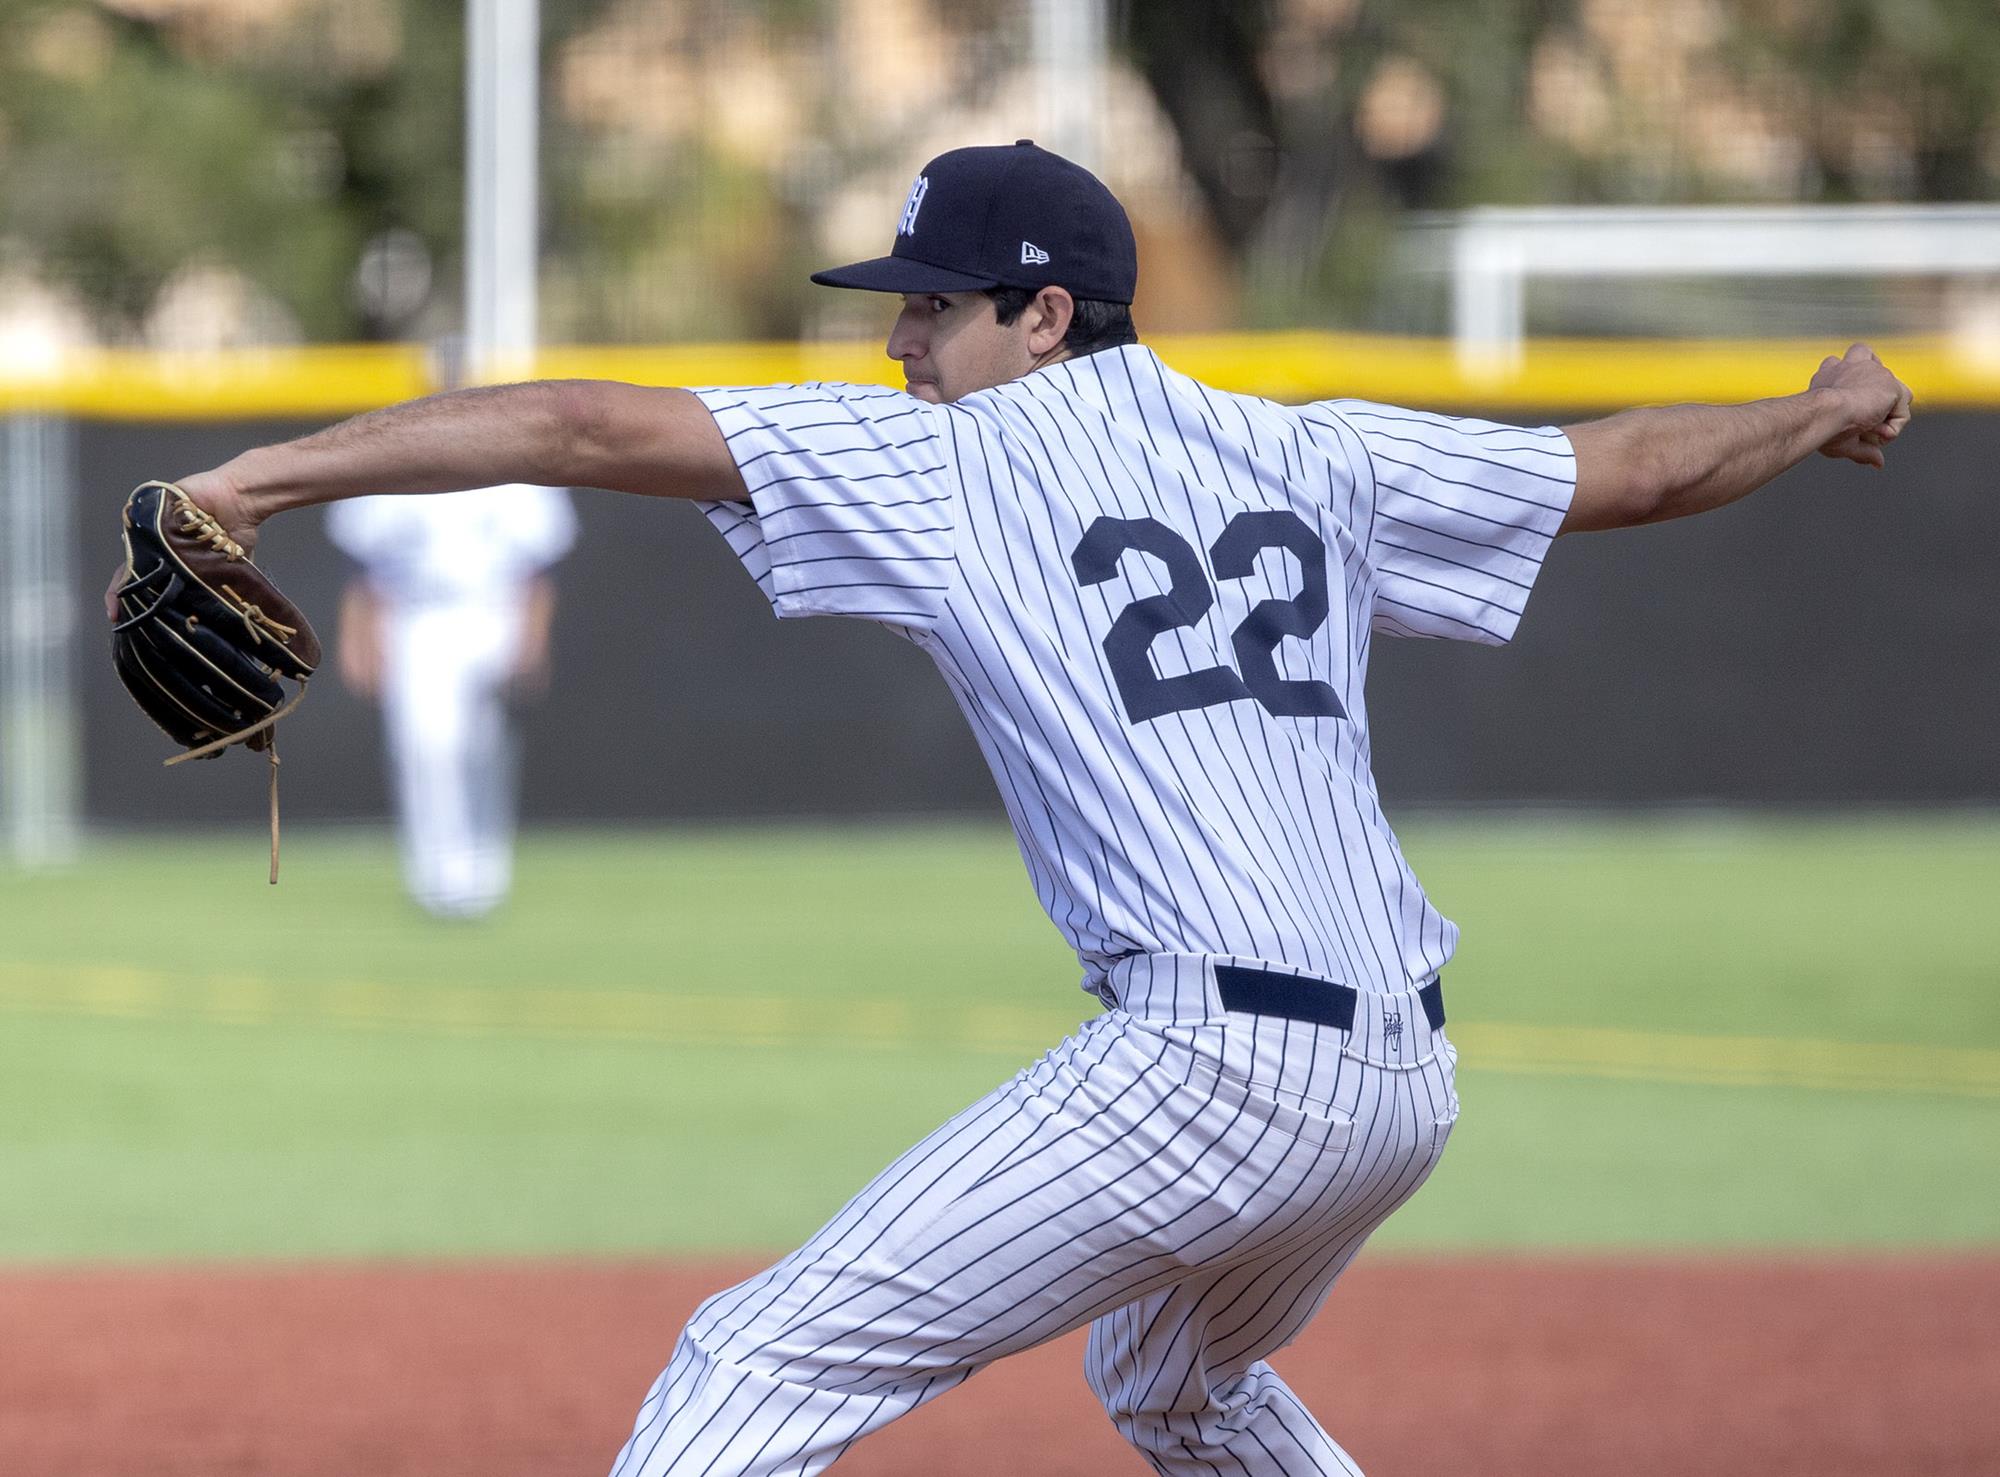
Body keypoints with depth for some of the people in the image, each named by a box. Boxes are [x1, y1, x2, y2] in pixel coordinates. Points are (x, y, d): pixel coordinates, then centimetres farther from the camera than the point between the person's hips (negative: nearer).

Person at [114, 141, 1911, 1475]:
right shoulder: (1312, 458, 16)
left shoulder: (955, 461, 0)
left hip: (1210, 1067, -8)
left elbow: (596, 428, -6)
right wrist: (1830, 409, 46)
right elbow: (1636, 467, 26)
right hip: (1405, 1082, 8)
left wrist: (267, 472, -8)